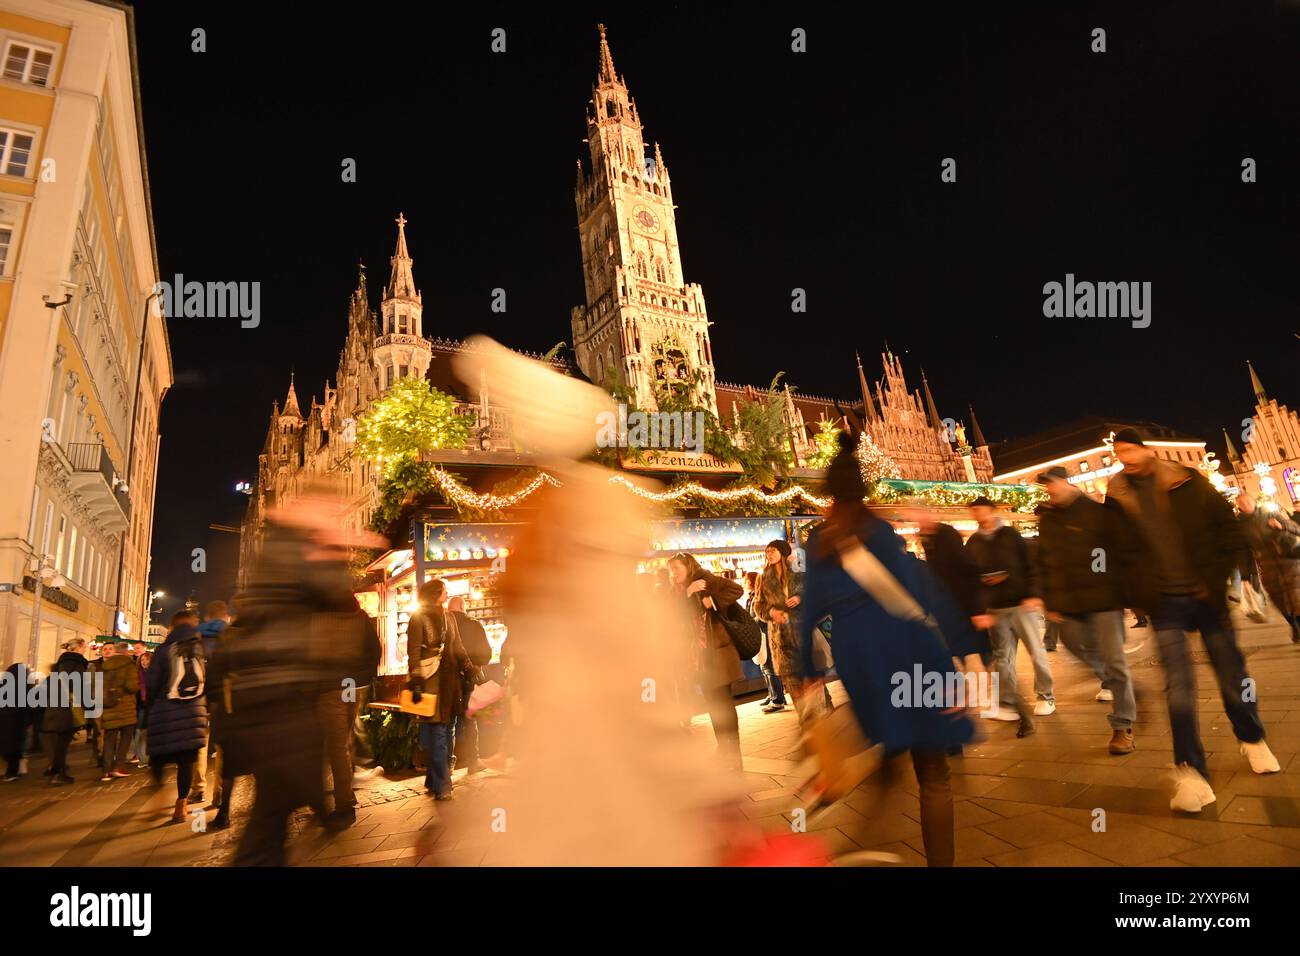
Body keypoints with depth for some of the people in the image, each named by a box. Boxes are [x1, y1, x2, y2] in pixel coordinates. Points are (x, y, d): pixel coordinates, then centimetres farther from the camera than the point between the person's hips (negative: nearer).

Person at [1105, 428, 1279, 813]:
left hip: (1205, 596, 0)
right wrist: (1137, 593, -1)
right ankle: (1190, 773, -2)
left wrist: (1217, 577, -5)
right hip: (1164, 604, 0)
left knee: (1232, 675, 13)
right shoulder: (1117, 498, -2)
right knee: (1179, 685, -7)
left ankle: (1252, 740, 39)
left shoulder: (1187, 482, -4)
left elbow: (1228, 526, 1)